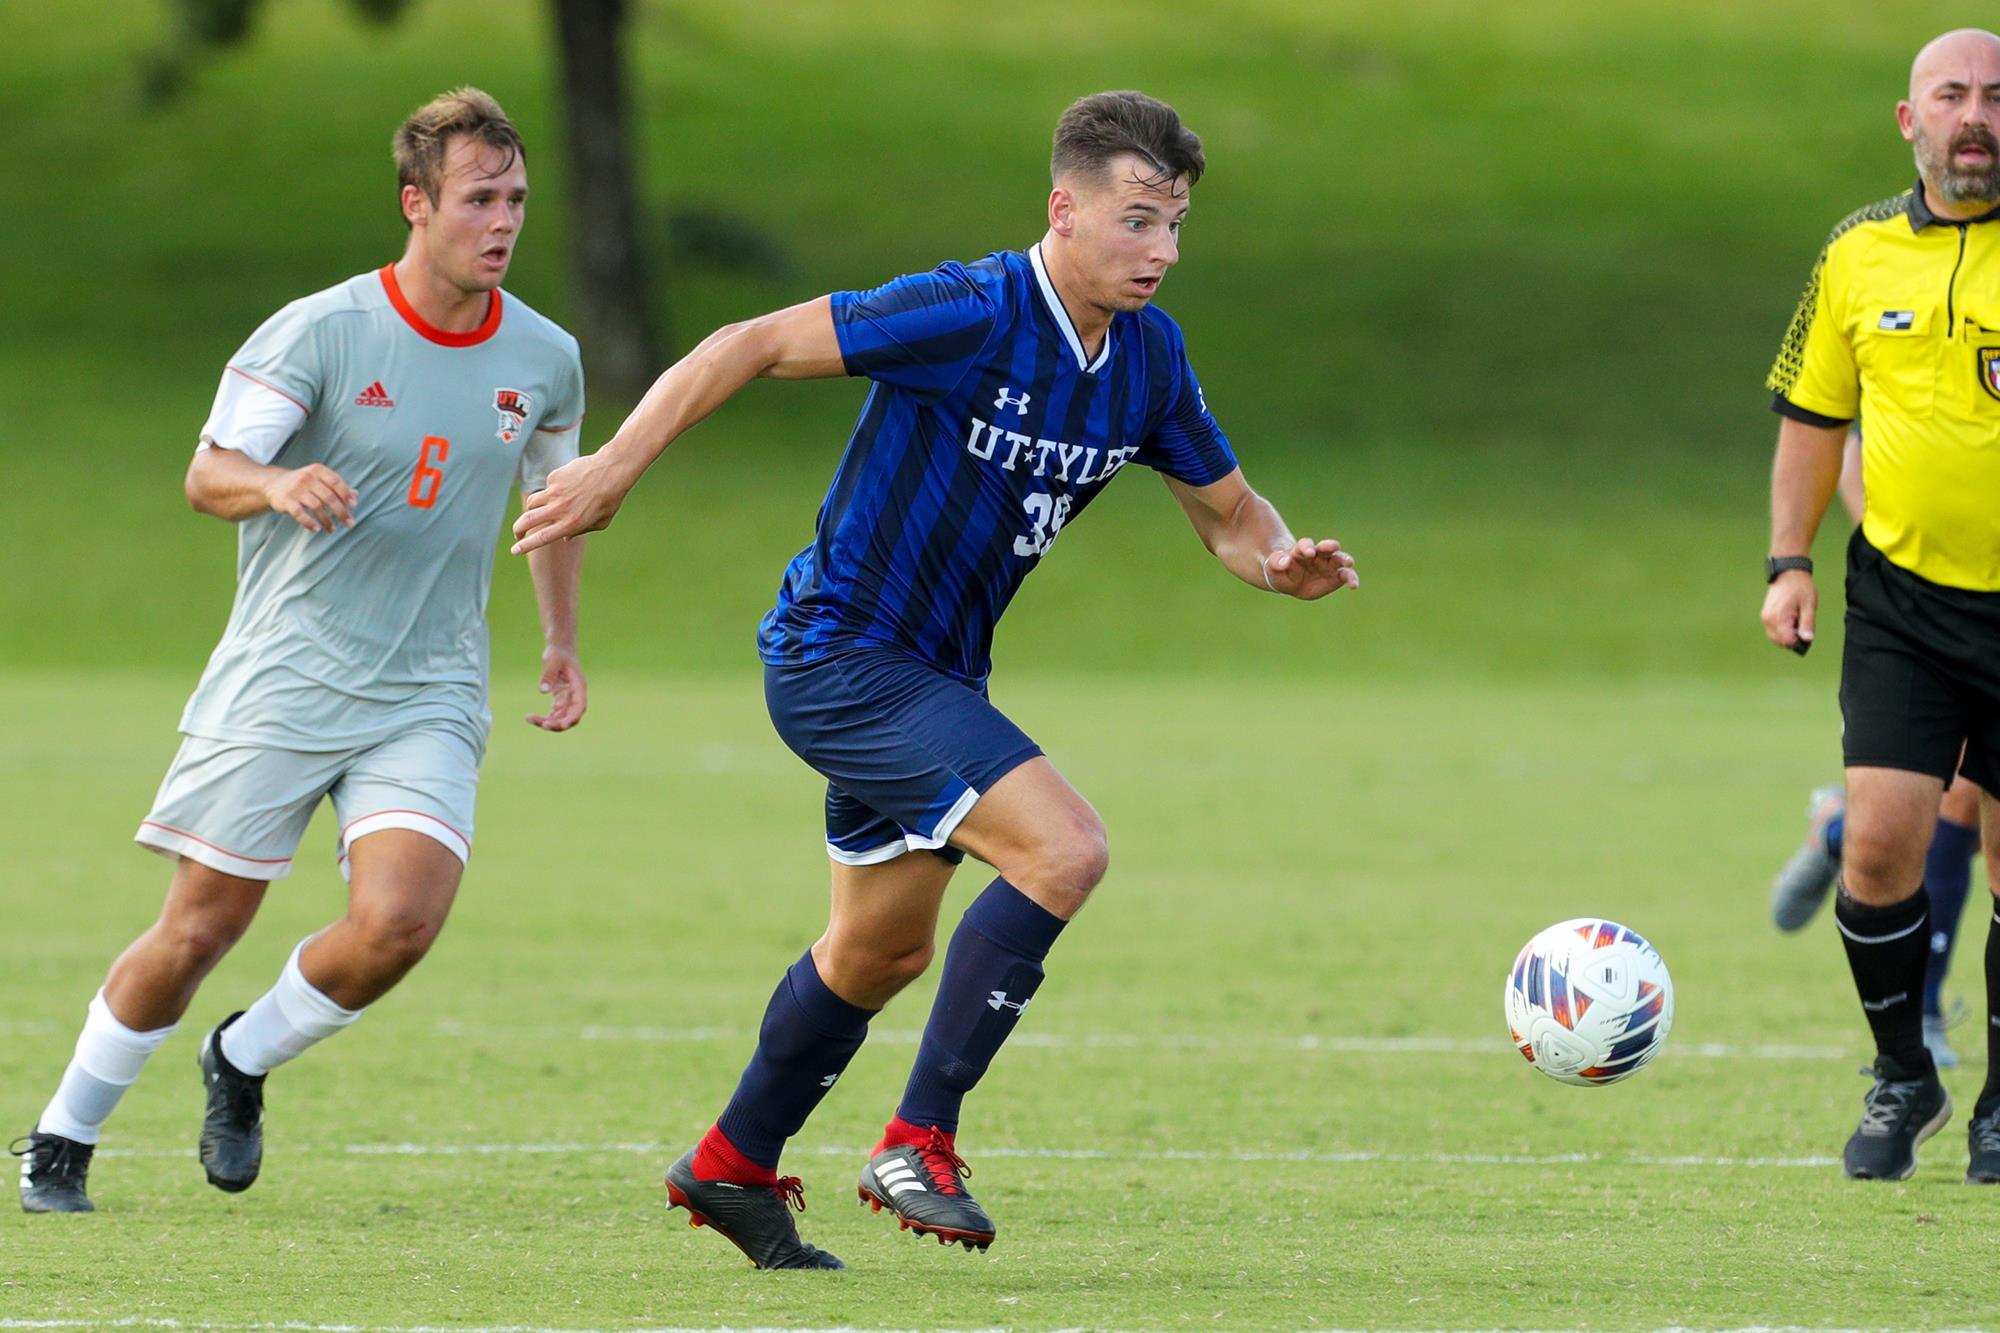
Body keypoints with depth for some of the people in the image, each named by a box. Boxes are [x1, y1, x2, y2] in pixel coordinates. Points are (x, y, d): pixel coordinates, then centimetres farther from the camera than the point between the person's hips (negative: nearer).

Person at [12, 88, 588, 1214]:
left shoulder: (545, 359, 4)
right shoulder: (318, 331, -9)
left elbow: (555, 496, 23)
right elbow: (207, 475, -11)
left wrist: (562, 646, 22)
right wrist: (277, 486, -33)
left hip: (430, 698, 3)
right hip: (283, 679, -3)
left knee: (399, 922, -19)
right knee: (199, 930, -1)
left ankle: (244, 1061, 10)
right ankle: (63, 1139, 20)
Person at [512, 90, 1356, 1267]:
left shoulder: (1150, 357, 0)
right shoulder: (972, 314, -24)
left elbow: (1227, 511, 11)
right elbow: (754, 346, -21)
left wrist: (1283, 561, -11)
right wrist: (617, 467, -23)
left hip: (931, 673, 9)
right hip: (840, 655, -9)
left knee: (884, 949, 23)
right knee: (1064, 848, -23)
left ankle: (732, 1168, 43)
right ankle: (920, 1146, -16)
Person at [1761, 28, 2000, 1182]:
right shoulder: (1861, 256, 5)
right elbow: (1813, 416, 14)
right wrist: (1791, 561, 5)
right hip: (1905, 600, 2)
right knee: (1881, 840, -9)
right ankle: (1903, 1078, 11)